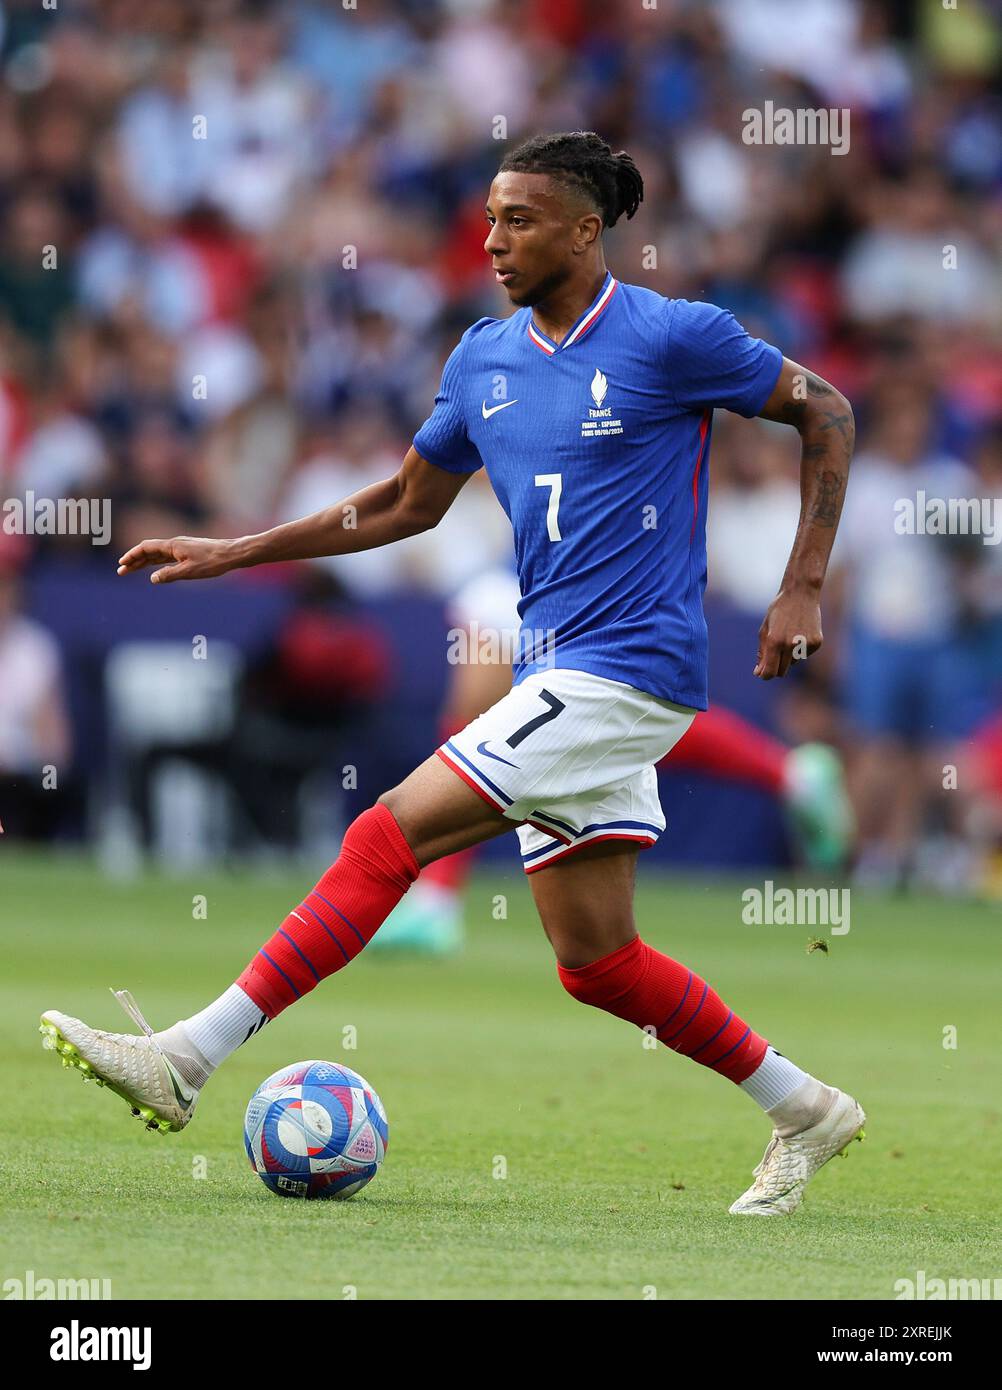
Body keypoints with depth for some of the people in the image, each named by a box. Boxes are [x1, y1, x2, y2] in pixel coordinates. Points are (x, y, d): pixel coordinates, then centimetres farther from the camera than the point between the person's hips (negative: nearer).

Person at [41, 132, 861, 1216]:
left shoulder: (670, 336, -9)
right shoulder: (484, 358, 11)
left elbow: (826, 414, 0)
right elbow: (406, 505, 22)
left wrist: (801, 591, -6)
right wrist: (230, 554, 17)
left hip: (628, 669, -8)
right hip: (556, 671, 8)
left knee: (392, 835, -16)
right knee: (593, 956, 7)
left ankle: (191, 1056, -17)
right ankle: (802, 1110, 22)